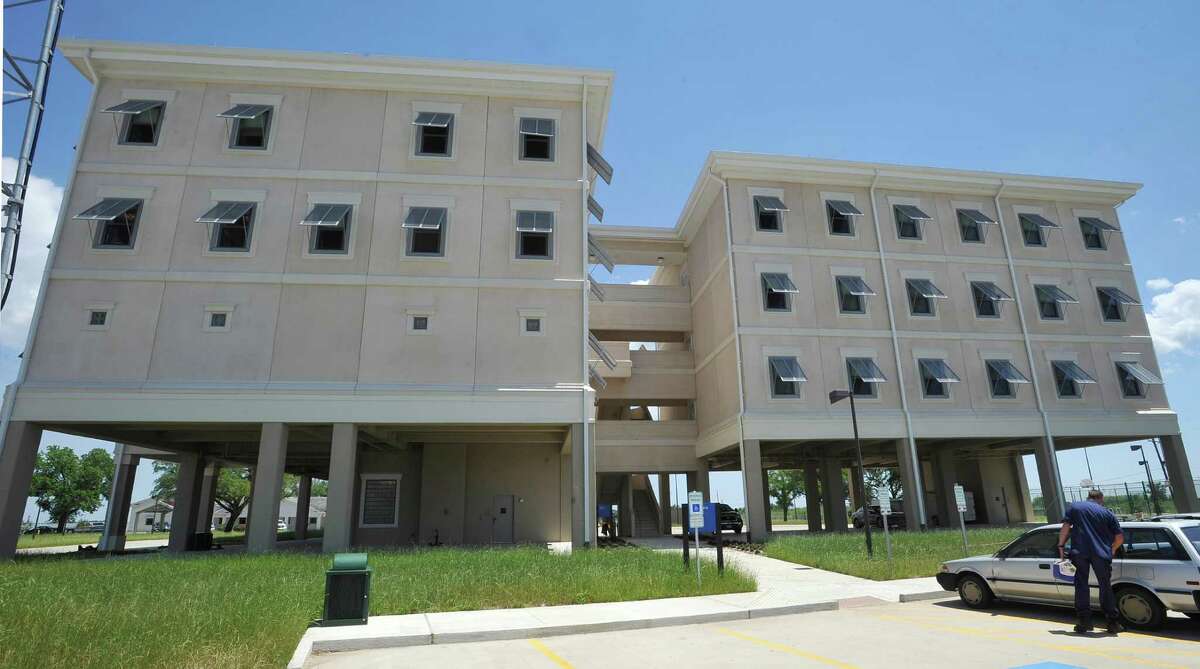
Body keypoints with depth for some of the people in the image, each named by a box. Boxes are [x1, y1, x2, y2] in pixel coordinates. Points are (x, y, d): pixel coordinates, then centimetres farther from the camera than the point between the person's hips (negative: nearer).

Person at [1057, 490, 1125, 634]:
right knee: (1106, 587, 12)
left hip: (1079, 552, -1)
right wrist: (1112, 550, 29)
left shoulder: (1074, 507, 11)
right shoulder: (1107, 513, 14)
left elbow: (1065, 527, 1)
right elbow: (1120, 537, 12)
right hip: (1101, 553, 1)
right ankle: (1113, 623, 16)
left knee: (1081, 585, 6)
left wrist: (1061, 545, 4)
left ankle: (1084, 622, 6)